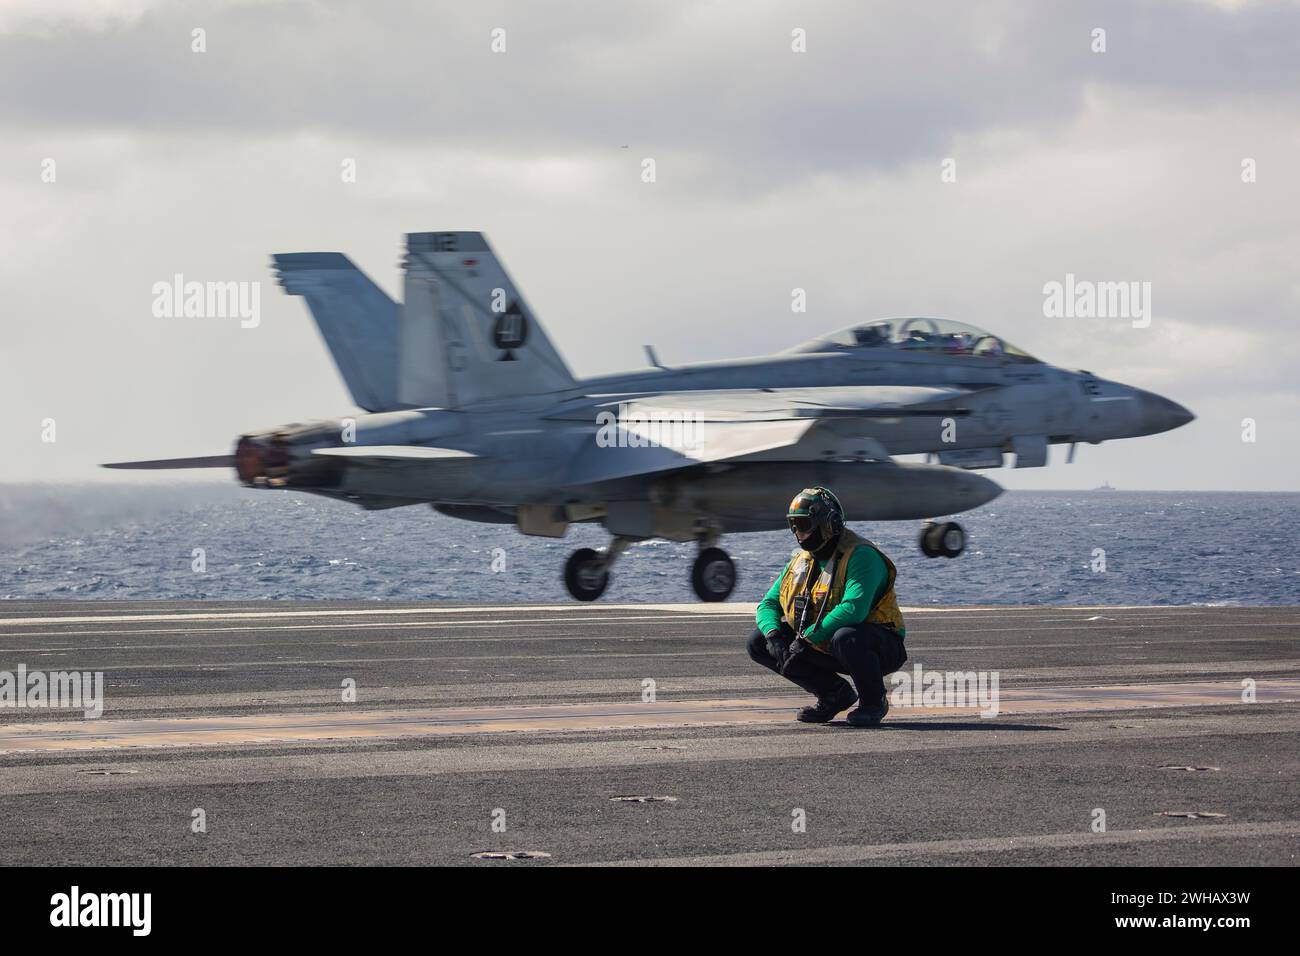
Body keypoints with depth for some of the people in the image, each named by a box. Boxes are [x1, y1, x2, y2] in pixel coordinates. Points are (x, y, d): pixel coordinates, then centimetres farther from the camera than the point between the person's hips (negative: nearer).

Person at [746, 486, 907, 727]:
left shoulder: (861, 556, -20)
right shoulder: (801, 560, 6)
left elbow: (854, 609, -35)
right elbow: (768, 604, 6)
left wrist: (807, 638, -32)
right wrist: (774, 635, -17)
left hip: (881, 647, -8)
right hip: (825, 648, 8)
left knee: (845, 638, -42)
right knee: (758, 642, -2)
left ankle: (873, 702, -12)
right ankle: (835, 694, 6)